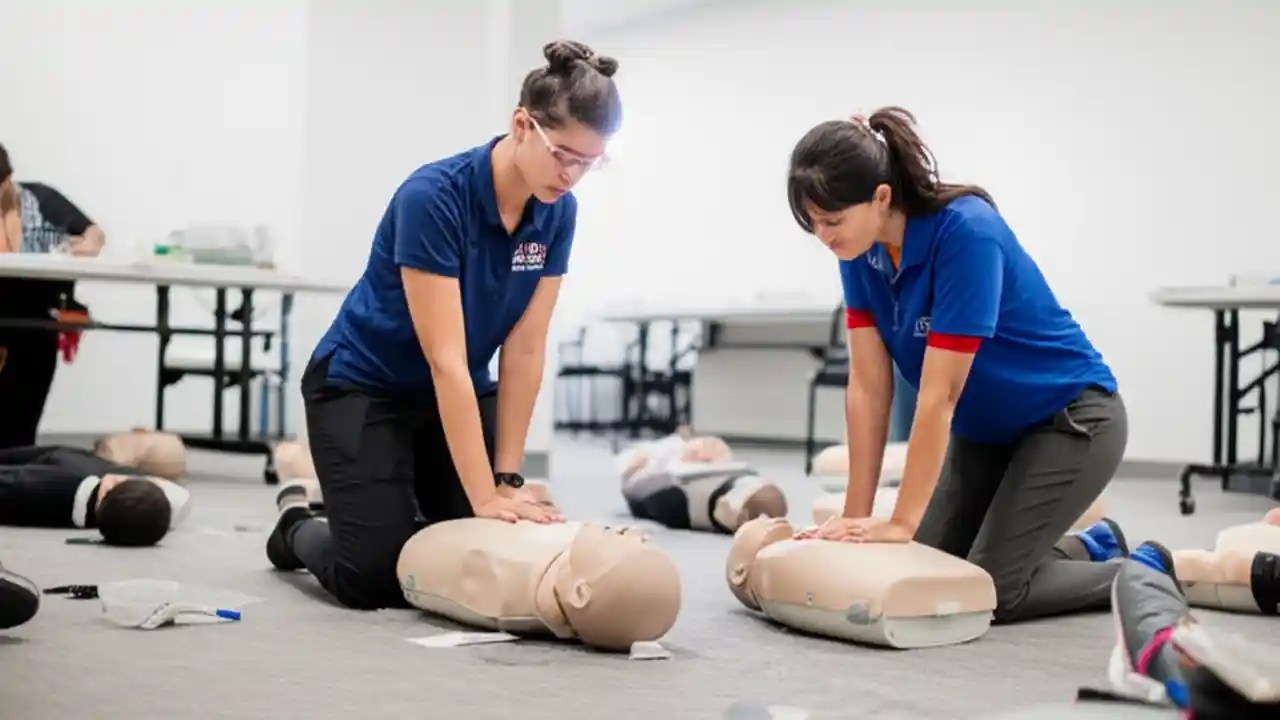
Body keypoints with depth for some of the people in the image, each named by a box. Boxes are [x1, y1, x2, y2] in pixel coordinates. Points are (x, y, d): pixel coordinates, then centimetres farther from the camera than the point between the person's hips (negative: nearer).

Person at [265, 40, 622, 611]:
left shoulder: (557, 213, -11)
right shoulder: (432, 197, -31)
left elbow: (524, 351, -9)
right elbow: (445, 360, -32)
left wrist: (507, 479, -12)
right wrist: (485, 496, -32)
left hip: (462, 391, 6)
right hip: (364, 386, -6)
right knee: (375, 578, -11)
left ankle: (408, 518, 28)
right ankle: (297, 528, 22)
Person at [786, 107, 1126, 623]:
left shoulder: (967, 233, -32)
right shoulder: (862, 251, -10)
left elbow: (938, 395, -31)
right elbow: (867, 386, -9)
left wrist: (901, 522, -28)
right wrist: (856, 513, -11)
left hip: (1069, 421, -7)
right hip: (985, 429, 8)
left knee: (990, 587, -15)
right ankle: (1089, 547, 22)